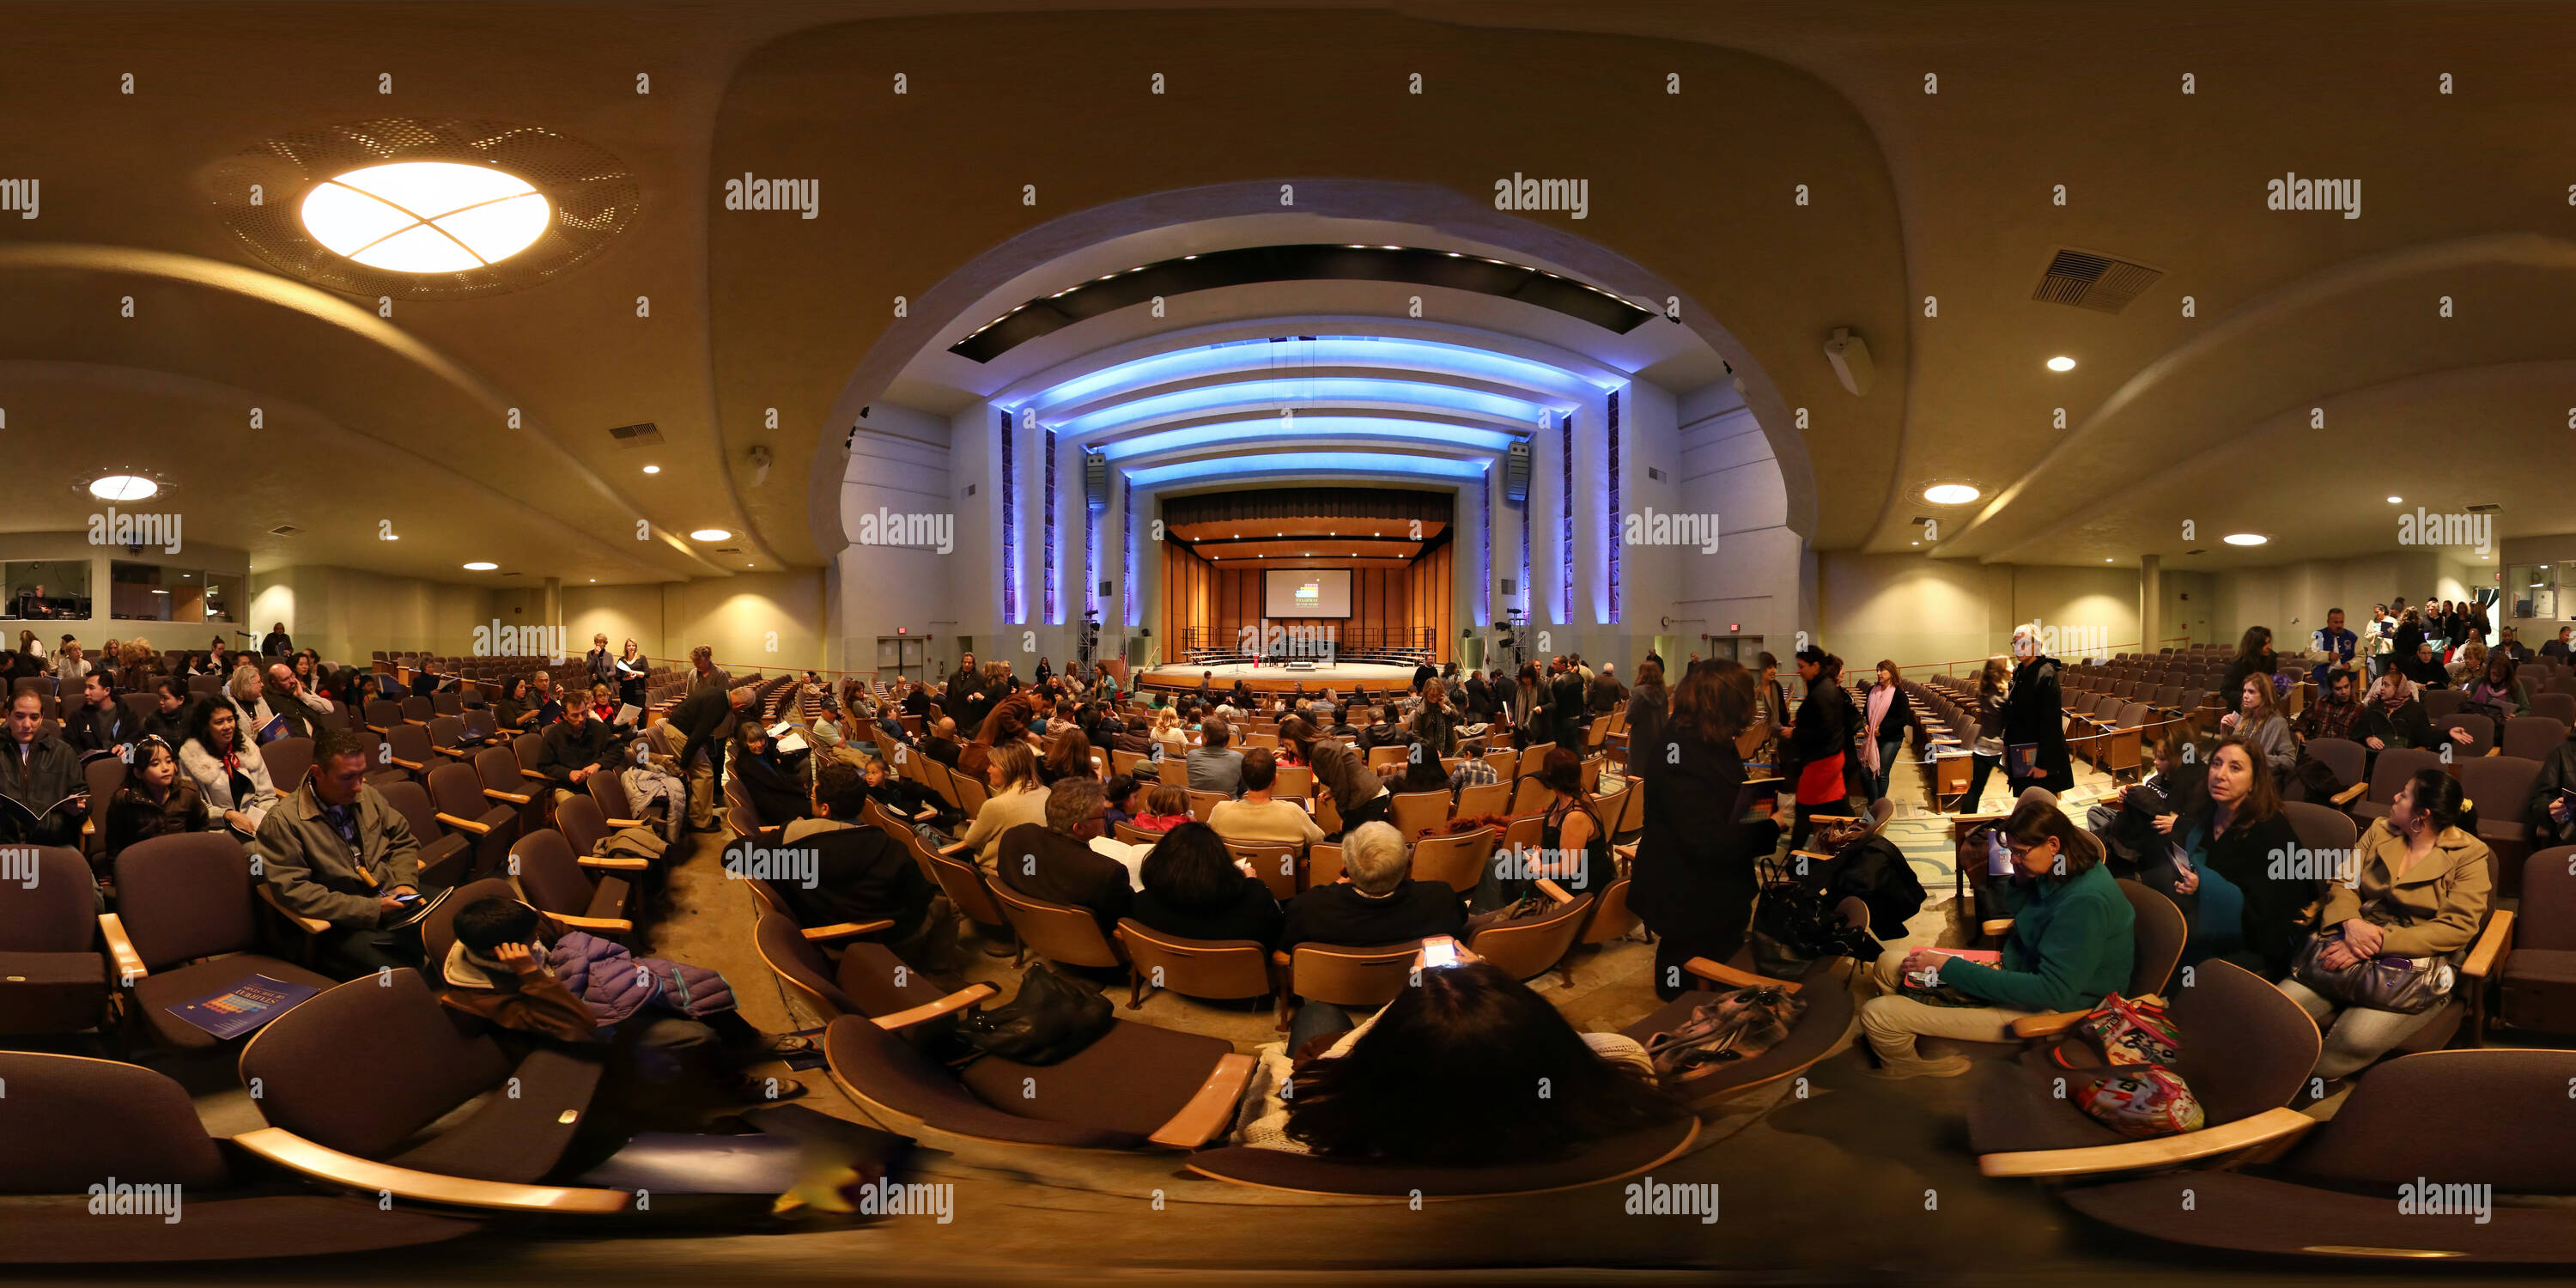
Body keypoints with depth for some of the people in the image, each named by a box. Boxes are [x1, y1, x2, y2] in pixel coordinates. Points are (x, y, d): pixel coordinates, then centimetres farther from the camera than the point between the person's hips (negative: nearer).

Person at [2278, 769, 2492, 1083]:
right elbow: (2343, 884, 10)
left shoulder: (2469, 855, -1)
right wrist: (2351, 923, -13)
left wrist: (2378, 943, -21)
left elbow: (2457, 927, -12)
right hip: (2356, 949, 4)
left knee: (2358, 1038, -32)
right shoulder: (2380, 831, 14)